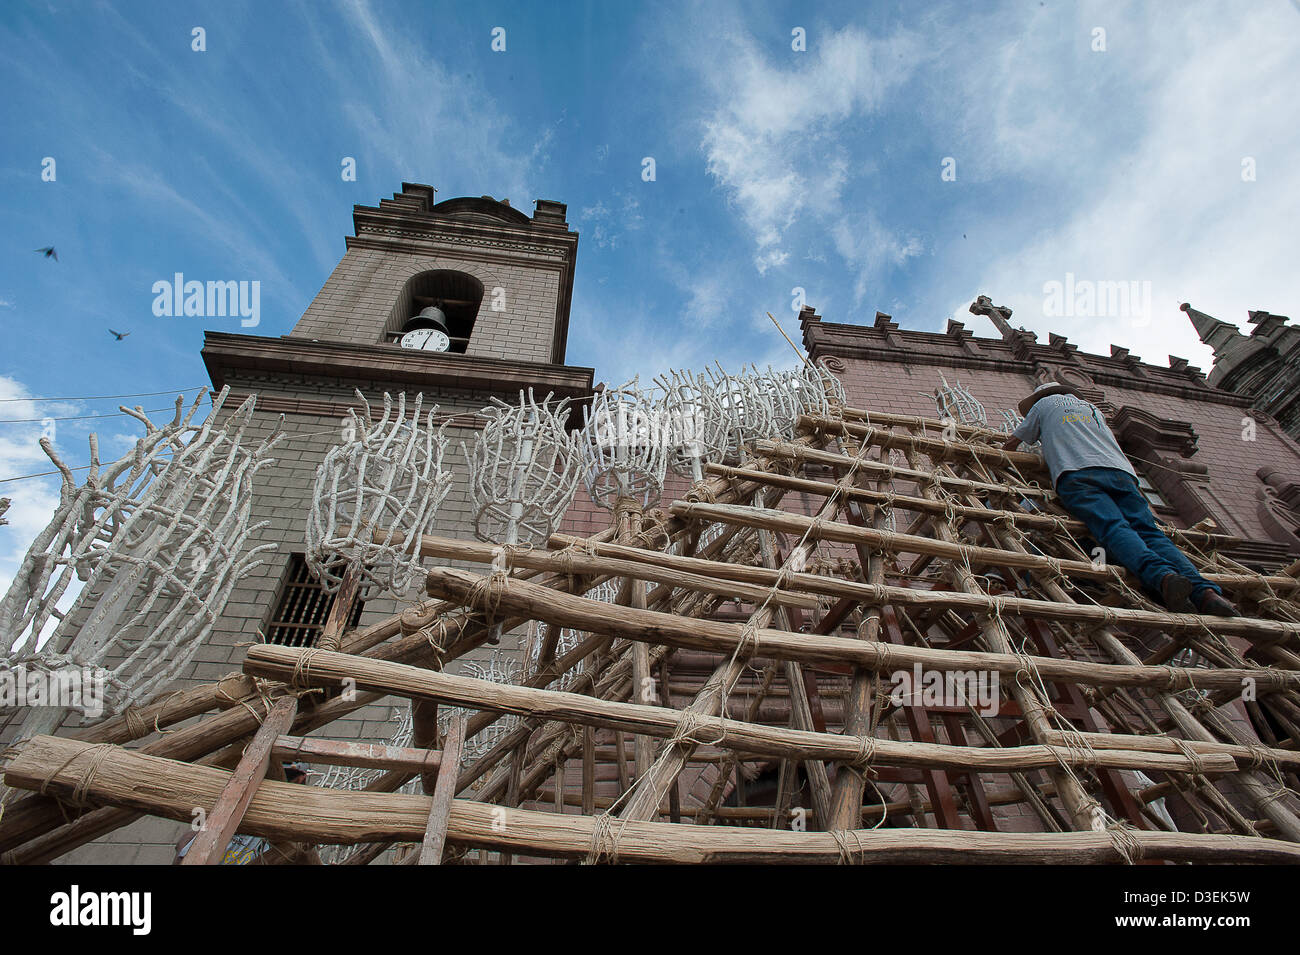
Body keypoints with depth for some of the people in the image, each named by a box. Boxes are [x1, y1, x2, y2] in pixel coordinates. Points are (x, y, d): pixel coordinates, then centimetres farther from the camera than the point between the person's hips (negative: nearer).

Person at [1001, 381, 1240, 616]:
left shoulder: (1044, 404, 30)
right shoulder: (1091, 407, 42)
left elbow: (1012, 442, 37)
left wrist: (1008, 449, 59)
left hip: (1077, 473, -4)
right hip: (1121, 470, 4)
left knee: (1113, 528, -23)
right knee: (1148, 530, -10)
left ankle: (1162, 576, -49)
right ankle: (1204, 591, -32)